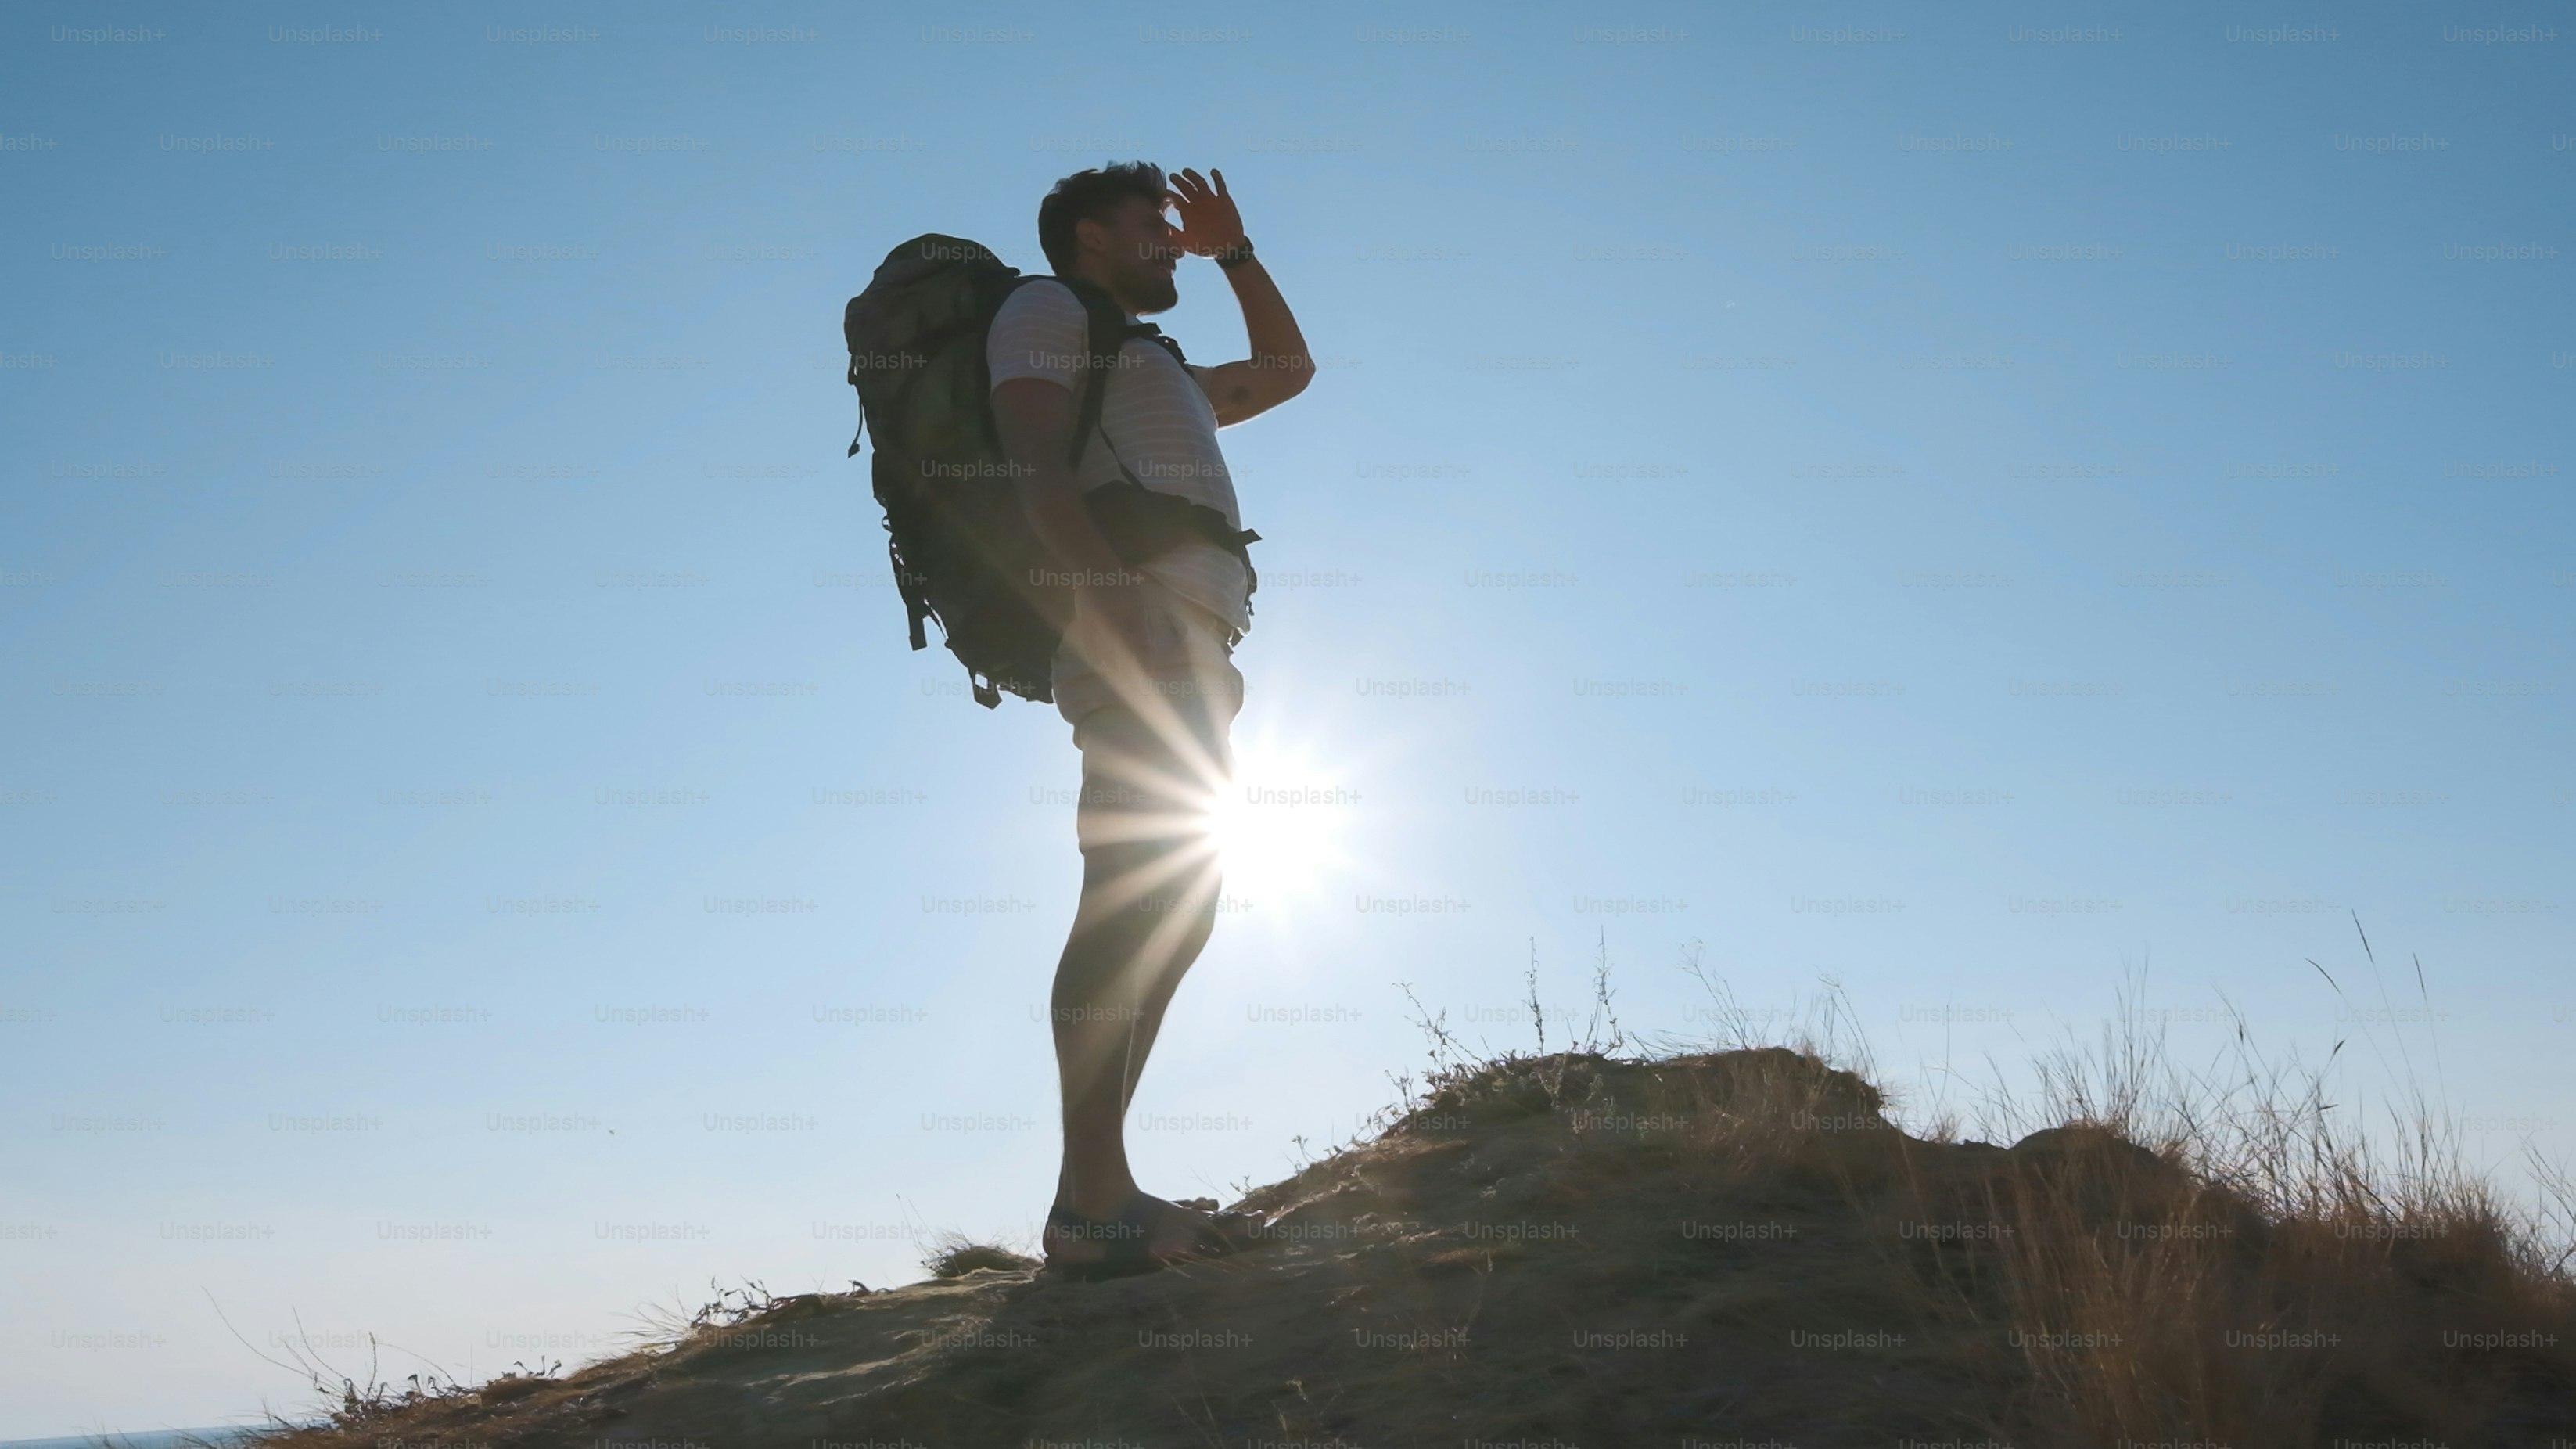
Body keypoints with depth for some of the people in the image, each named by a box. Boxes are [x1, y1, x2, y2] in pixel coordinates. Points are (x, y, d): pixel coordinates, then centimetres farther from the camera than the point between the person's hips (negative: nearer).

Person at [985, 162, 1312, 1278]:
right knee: (1139, 899, -20)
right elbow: (1036, 461, -7)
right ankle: (1091, 1205, -24)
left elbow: (1287, 368, 50)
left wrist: (1232, 252, 44)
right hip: (1135, 628, -10)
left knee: (1167, 910, 3)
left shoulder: (1155, 367, 37)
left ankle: (1100, 1188, 4)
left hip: (1185, 656, 10)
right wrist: (1111, 589, -22)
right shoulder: (1046, 311, 12)